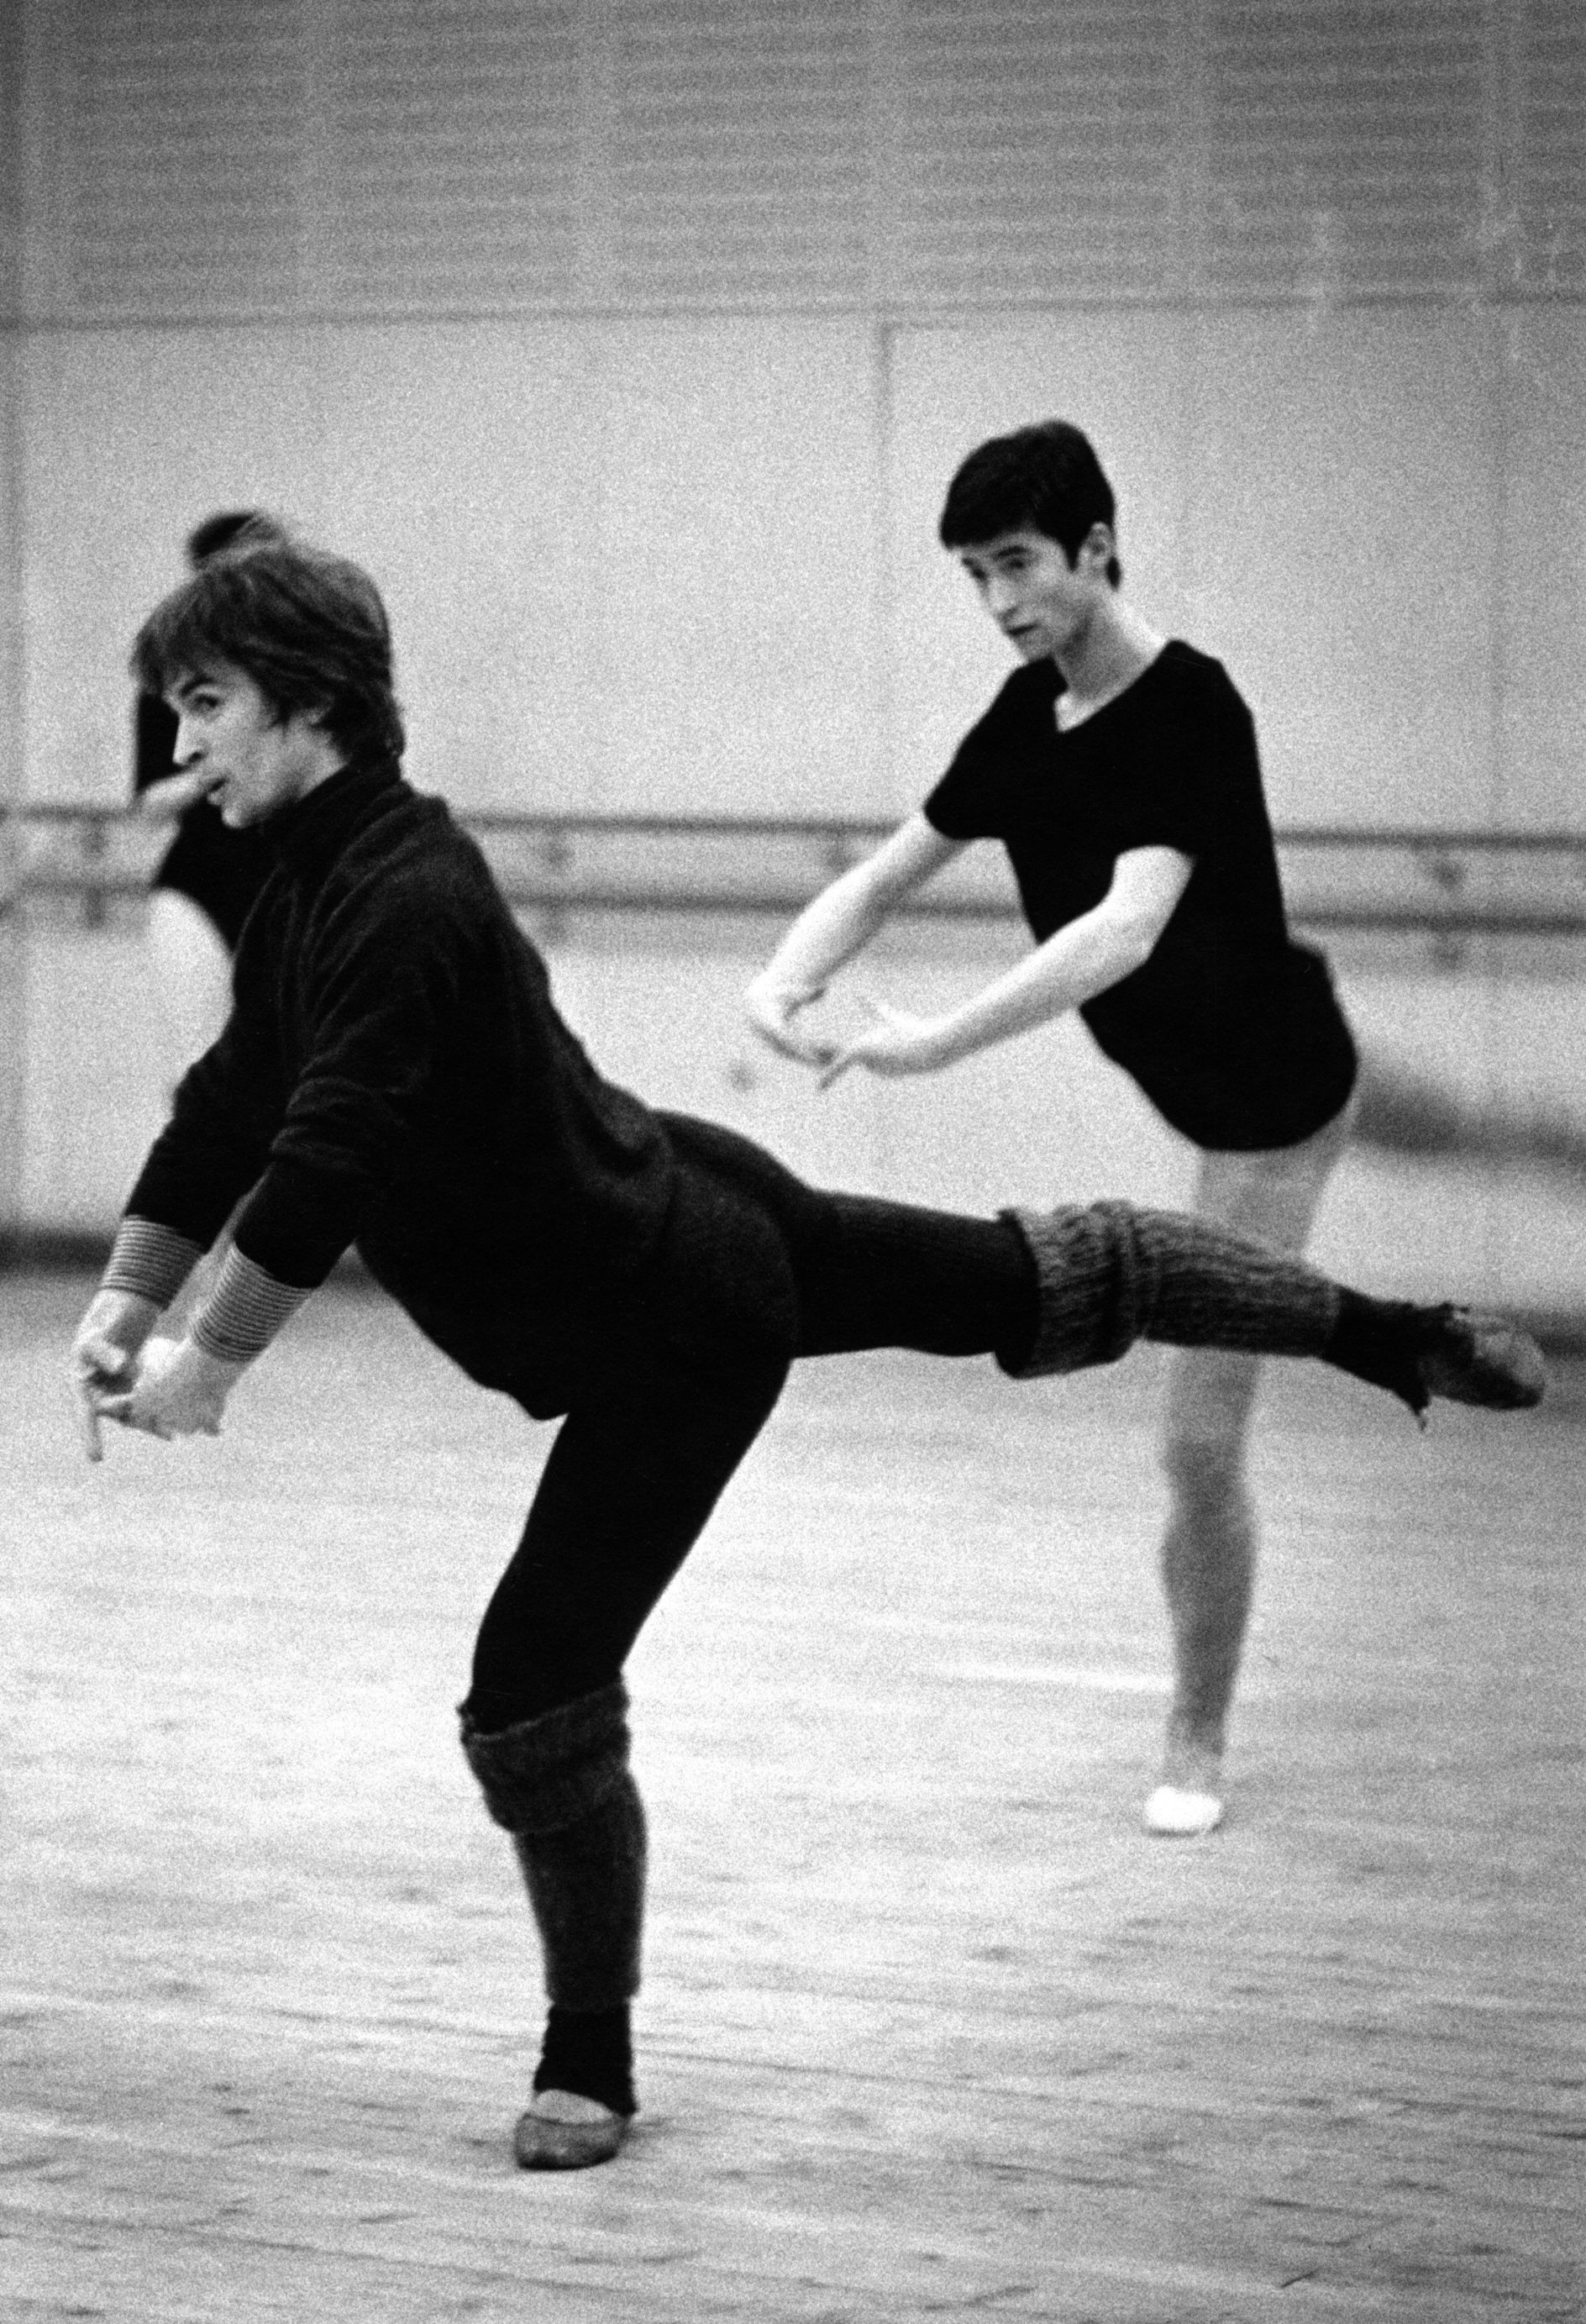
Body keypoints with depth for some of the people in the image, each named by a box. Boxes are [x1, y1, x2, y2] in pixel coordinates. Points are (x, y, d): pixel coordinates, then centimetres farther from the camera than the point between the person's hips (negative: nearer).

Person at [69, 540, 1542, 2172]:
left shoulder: (407, 903, -30)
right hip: (696, 1222, 10)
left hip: (674, 1330, -10)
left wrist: (204, 1367, -29)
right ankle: (1383, 1332, 38)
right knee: (1036, 1287, 23)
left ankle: (592, 2063, 9)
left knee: (539, 1683, -7)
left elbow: (326, 1172, -36)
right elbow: (226, 1116, 5)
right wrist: (120, 1310, -3)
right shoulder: (305, 891, 1)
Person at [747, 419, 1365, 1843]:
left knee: (1203, 1439, -6)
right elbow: (888, 877, -1)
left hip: (1265, 1105, -8)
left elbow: (1127, 927, -43)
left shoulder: (1187, 711, -29)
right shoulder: (1033, 713, -6)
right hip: (1184, 1067, 8)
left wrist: (941, 1043, -50)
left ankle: (1198, 1745, 8)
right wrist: (789, 977, -22)